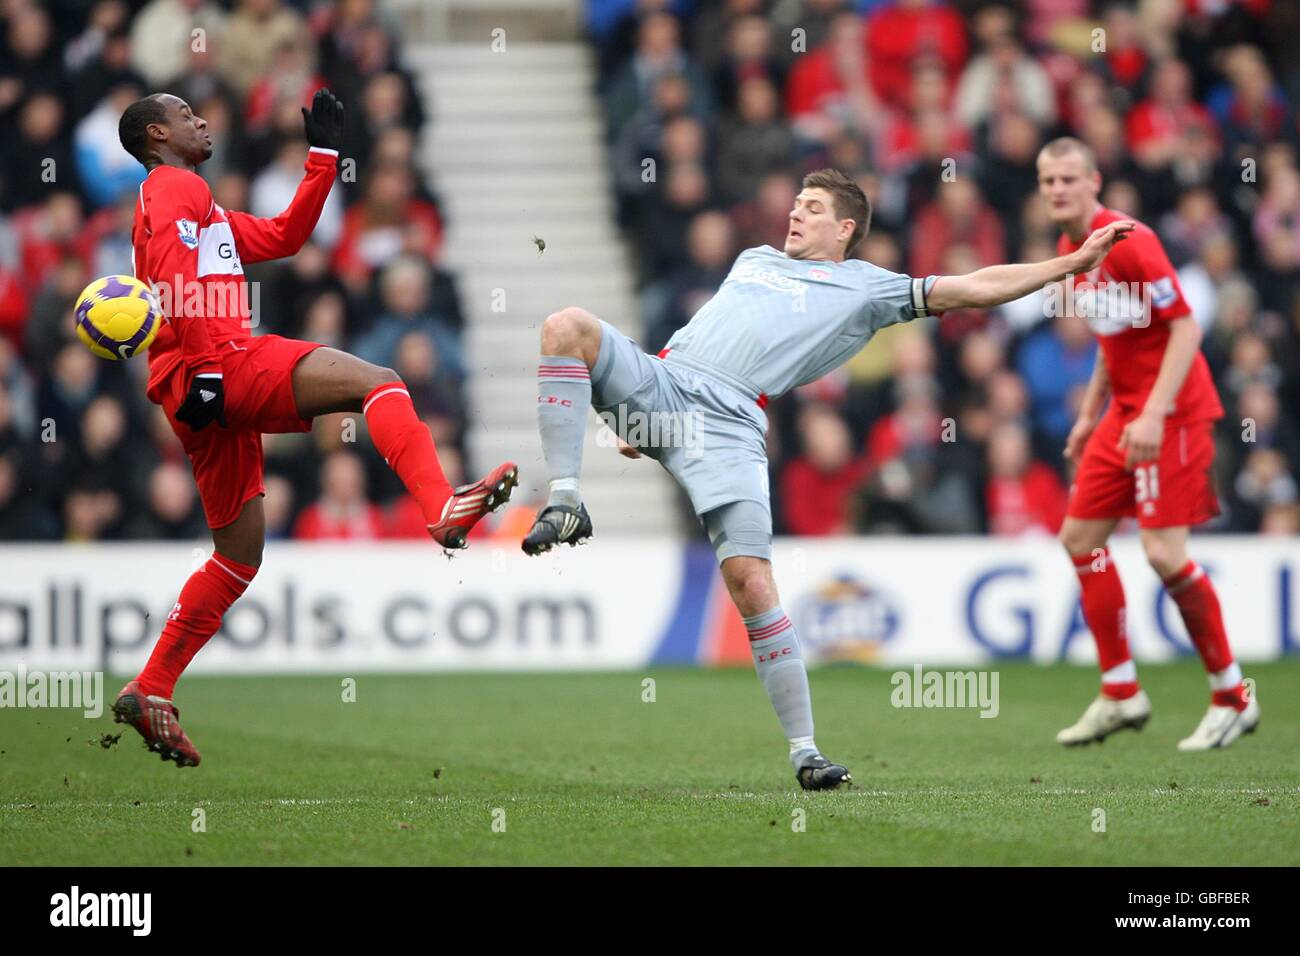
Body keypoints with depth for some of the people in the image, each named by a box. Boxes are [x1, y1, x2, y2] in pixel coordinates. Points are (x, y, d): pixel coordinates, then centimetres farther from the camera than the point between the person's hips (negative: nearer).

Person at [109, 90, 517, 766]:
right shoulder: (175, 188, 3)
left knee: (239, 555, 13)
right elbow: (173, 281, -14)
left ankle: (149, 693, 13)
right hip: (218, 361, -10)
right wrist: (202, 364, -23)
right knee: (374, 381, -21)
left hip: (205, 389, 10)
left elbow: (285, 235, 35)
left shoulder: (195, 208, 33)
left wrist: (323, 152, 33)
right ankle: (442, 509, -42)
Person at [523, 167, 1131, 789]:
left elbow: (975, 290, 13)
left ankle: (804, 752, -8)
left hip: (729, 426, -4)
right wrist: (638, 413, 29)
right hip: (660, 382, 4)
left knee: (751, 582, -16)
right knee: (568, 325, -21)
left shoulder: (864, 288, 15)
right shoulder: (755, 259, 30)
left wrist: (1075, 261, 6)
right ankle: (565, 502, -21)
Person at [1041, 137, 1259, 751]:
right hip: (1126, 411, 9)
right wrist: (1089, 415, 20)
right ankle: (1120, 694, 15)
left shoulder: (1129, 241, -17)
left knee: (1164, 553, -15)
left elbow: (1185, 328, -20)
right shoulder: (1069, 252, 10)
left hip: (1173, 410, -9)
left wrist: (1154, 414, -26)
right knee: (1079, 536, 7)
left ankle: (1232, 698, -1)